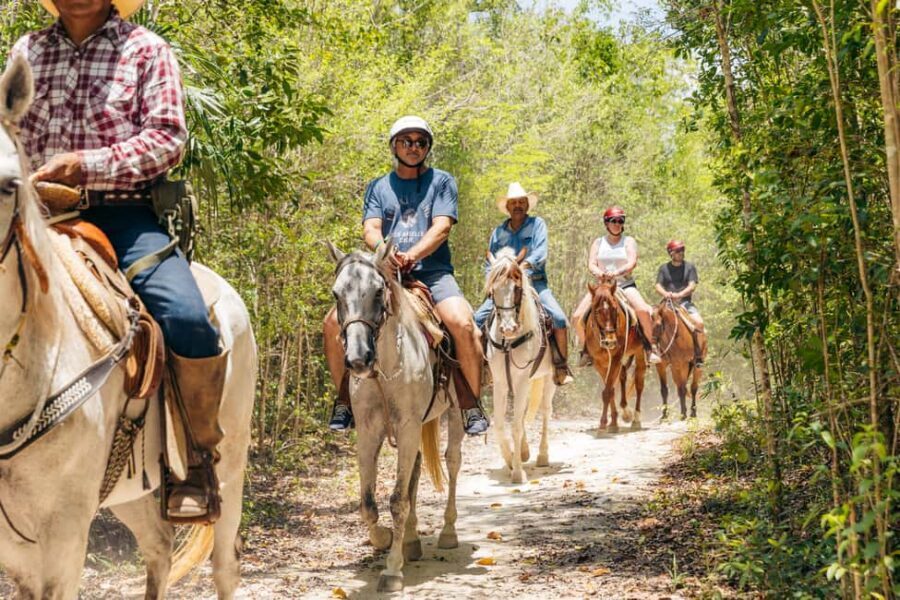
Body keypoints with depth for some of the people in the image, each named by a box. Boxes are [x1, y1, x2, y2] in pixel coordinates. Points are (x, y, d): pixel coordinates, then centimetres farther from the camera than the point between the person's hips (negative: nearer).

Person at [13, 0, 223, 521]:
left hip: (124, 214, -4)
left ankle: (203, 457, -6)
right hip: (43, 215, 4)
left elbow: (168, 137, -5)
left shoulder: (146, 50, 5)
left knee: (188, 321, -27)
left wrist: (87, 165, -17)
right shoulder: (27, 52, 17)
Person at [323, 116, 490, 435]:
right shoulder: (378, 187, 17)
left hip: (432, 272, -3)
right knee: (334, 322, -17)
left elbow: (441, 227, -5)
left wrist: (412, 255, -23)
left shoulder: (441, 181, 10)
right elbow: (370, 230, 2)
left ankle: (472, 407, -17)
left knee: (462, 323, -31)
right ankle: (344, 400, -2)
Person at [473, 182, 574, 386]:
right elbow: (490, 264, 15)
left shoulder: (537, 224, 3)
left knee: (559, 318, -23)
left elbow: (540, 253, -13)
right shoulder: (499, 232, 11)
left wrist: (524, 265, -31)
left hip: (535, 282, -3)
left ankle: (561, 366, -8)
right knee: (478, 319, -13)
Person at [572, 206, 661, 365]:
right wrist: (598, 272, -27)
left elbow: (632, 262, -13)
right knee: (578, 316, -13)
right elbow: (591, 264, -3)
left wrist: (618, 272, -33)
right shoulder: (598, 242, 10)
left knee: (643, 310, -29)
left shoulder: (629, 241, 4)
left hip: (625, 285, -2)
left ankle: (652, 346, -12)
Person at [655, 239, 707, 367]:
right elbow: (658, 286, 2)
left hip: (685, 302, -1)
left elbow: (692, 286, -3)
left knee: (699, 322, -25)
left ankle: (699, 356, -18)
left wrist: (679, 295, -21)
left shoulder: (690, 267, 8)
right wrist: (665, 293, -21)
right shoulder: (663, 268, 11)